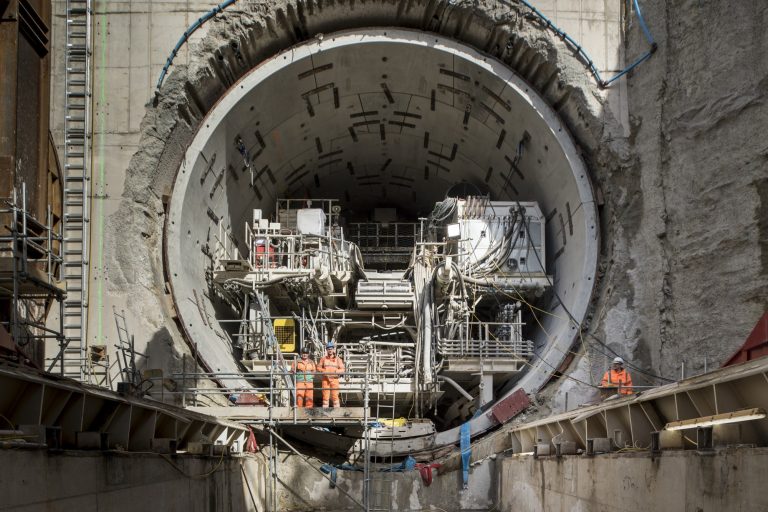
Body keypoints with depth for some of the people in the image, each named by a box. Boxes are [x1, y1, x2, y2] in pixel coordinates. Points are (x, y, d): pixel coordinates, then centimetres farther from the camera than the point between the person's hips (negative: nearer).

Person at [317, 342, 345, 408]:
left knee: (335, 395, -5)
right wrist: (323, 371, -6)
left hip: (334, 379, -1)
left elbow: (342, 369, 3)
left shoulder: (338, 359, 7)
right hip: (325, 379, 1)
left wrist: (336, 371, -14)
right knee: (325, 395, 2)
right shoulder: (323, 359, 10)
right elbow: (318, 367, 12)